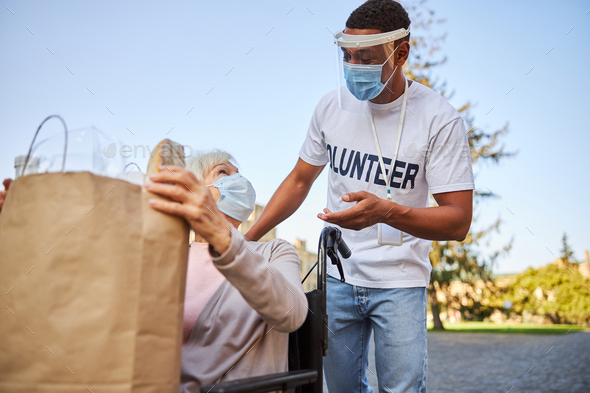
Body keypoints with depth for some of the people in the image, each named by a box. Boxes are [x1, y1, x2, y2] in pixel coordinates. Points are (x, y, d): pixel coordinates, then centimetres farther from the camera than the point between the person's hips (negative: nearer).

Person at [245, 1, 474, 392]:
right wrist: (245, 240, 4)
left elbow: (459, 221, -16)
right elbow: (300, 180, 11)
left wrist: (386, 211, -34)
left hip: (400, 282, -3)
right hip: (338, 275, 4)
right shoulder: (332, 106, -1)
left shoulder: (439, 119, -13)